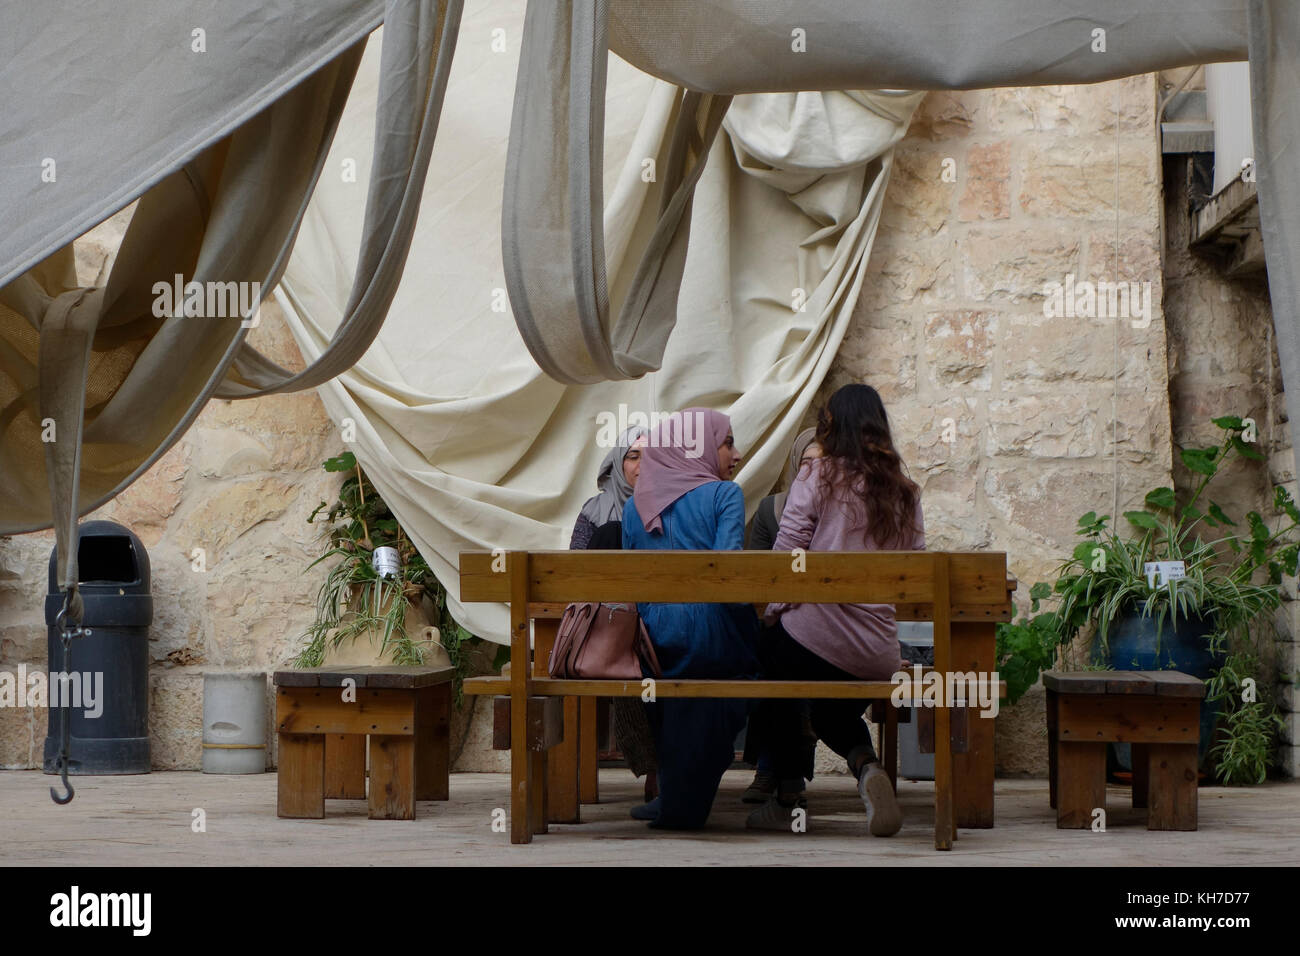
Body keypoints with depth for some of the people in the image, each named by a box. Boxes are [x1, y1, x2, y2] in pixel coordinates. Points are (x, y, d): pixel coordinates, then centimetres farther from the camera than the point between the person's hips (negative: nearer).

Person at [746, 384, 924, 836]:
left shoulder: (817, 478, -3)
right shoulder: (905, 493, 8)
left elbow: (785, 555, -6)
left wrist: (776, 610, 8)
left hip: (815, 637, -4)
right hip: (879, 653, 5)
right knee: (834, 715, 33)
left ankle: (789, 795, 21)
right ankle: (866, 764, -3)